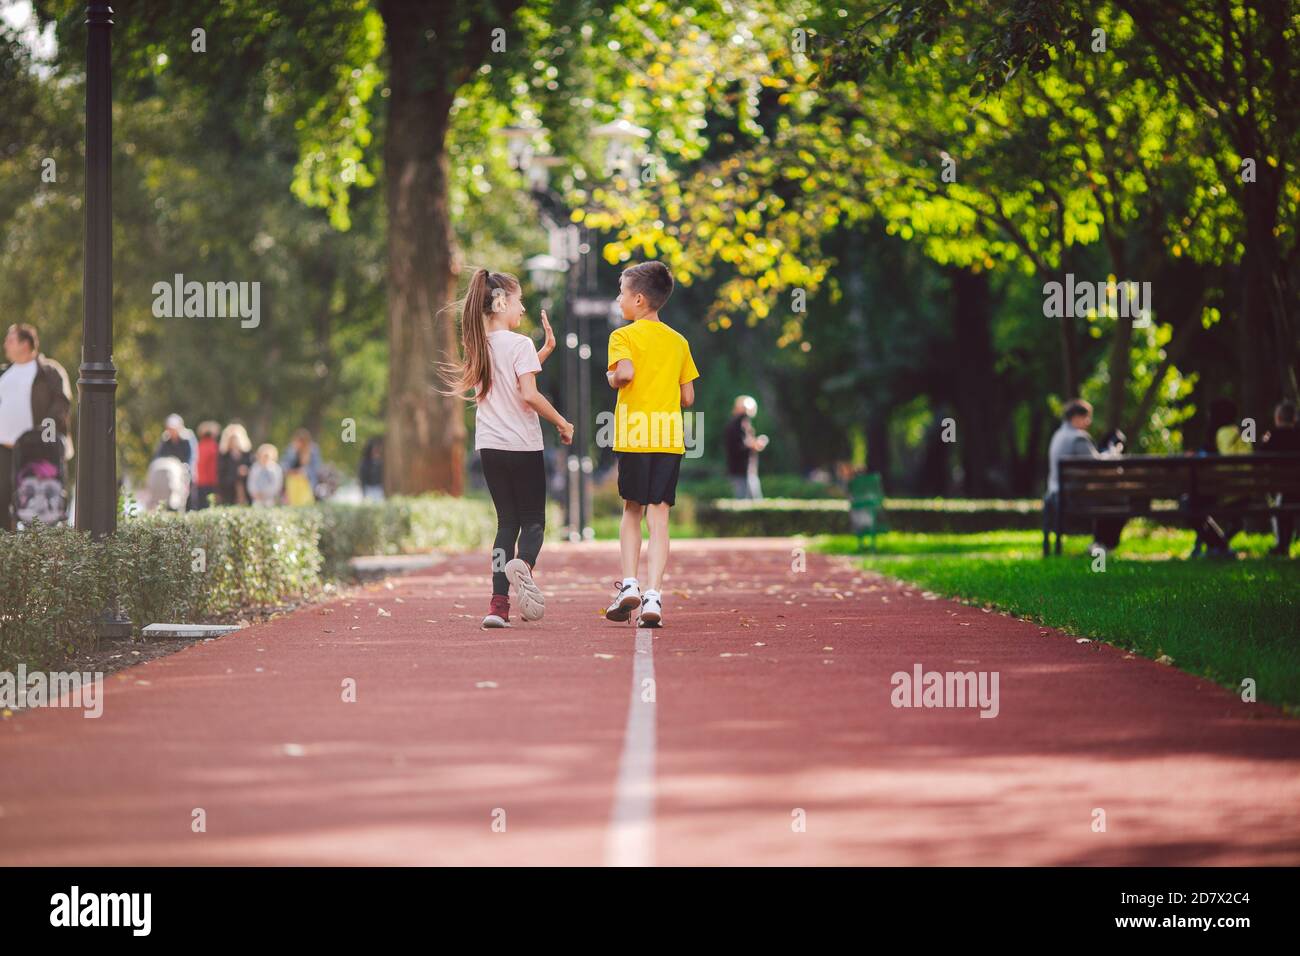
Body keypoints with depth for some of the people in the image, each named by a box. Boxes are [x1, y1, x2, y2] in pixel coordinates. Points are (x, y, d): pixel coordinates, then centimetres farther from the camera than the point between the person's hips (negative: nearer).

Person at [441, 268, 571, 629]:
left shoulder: (478, 345, 9)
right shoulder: (519, 344, -11)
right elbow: (529, 395, -19)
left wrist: (545, 350, 18)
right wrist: (562, 423, -7)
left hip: (489, 446, 5)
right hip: (523, 445, -5)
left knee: (507, 521, 10)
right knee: (534, 520, 6)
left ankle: (498, 603, -2)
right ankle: (523, 563, -29)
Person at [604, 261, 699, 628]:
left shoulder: (624, 336, -2)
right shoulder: (679, 342, 11)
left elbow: (625, 372, -22)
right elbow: (688, 397, 10)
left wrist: (611, 377, -1)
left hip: (634, 436, -3)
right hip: (671, 438, 3)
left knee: (632, 510, 14)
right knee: (659, 517, 1)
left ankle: (629, 584, 4)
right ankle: (653, 597, -7)